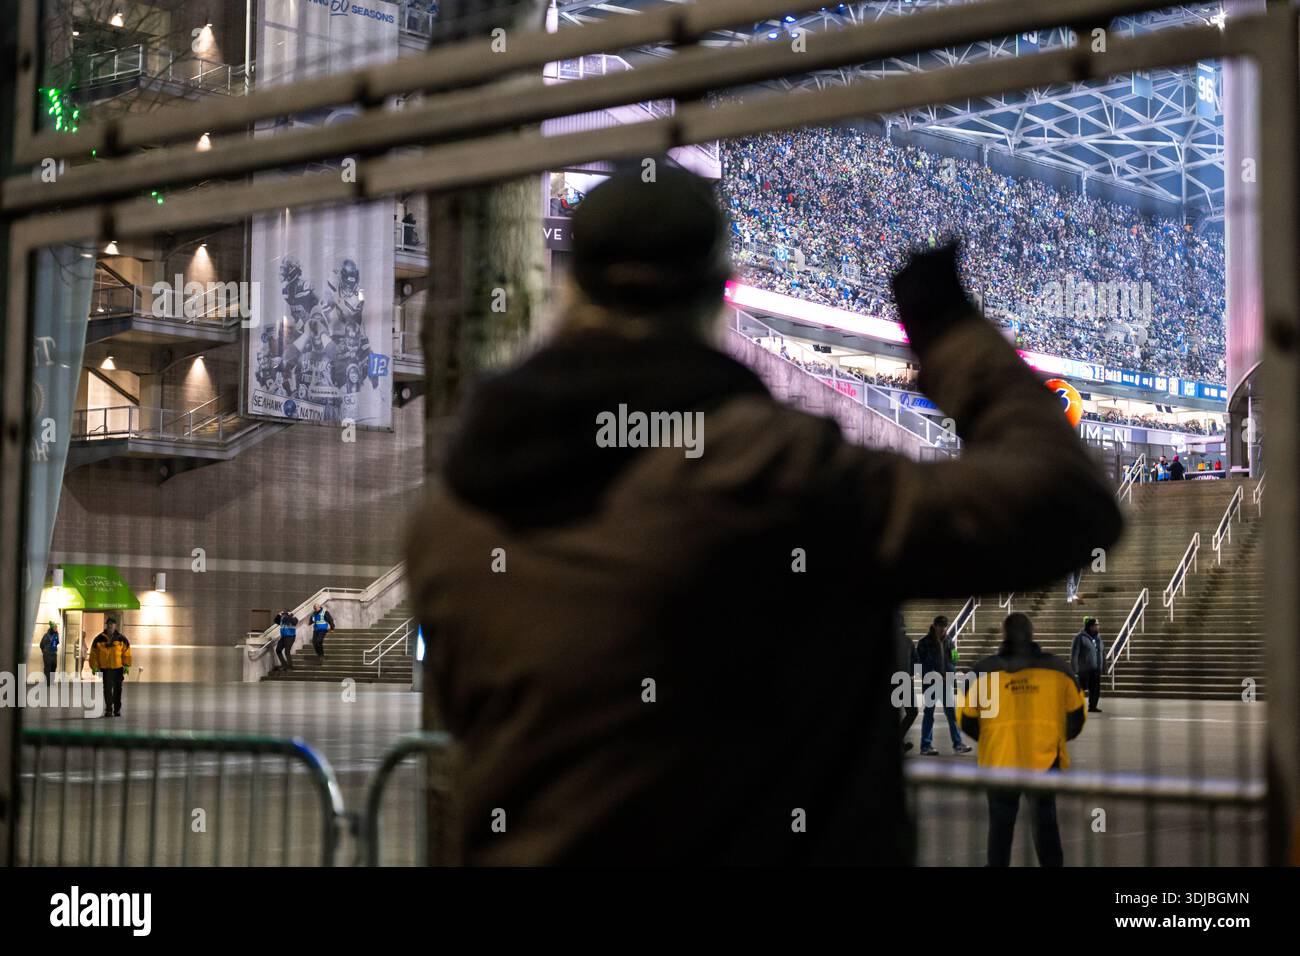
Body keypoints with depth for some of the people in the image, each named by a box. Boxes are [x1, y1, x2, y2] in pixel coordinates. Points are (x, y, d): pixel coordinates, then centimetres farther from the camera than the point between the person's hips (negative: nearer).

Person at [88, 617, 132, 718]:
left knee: (117, 689, 8)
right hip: (105, 668, -1)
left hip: (118, 668, 1)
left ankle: (117, 709, 19)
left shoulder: (121, 638, 2)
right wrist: (94, 666, -1)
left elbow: (126, 652, 3)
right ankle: (108, 710, -1)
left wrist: (126, 666, -2)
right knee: (107, 689, -5)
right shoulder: (99, 639, 0)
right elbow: (94, 653, 3)